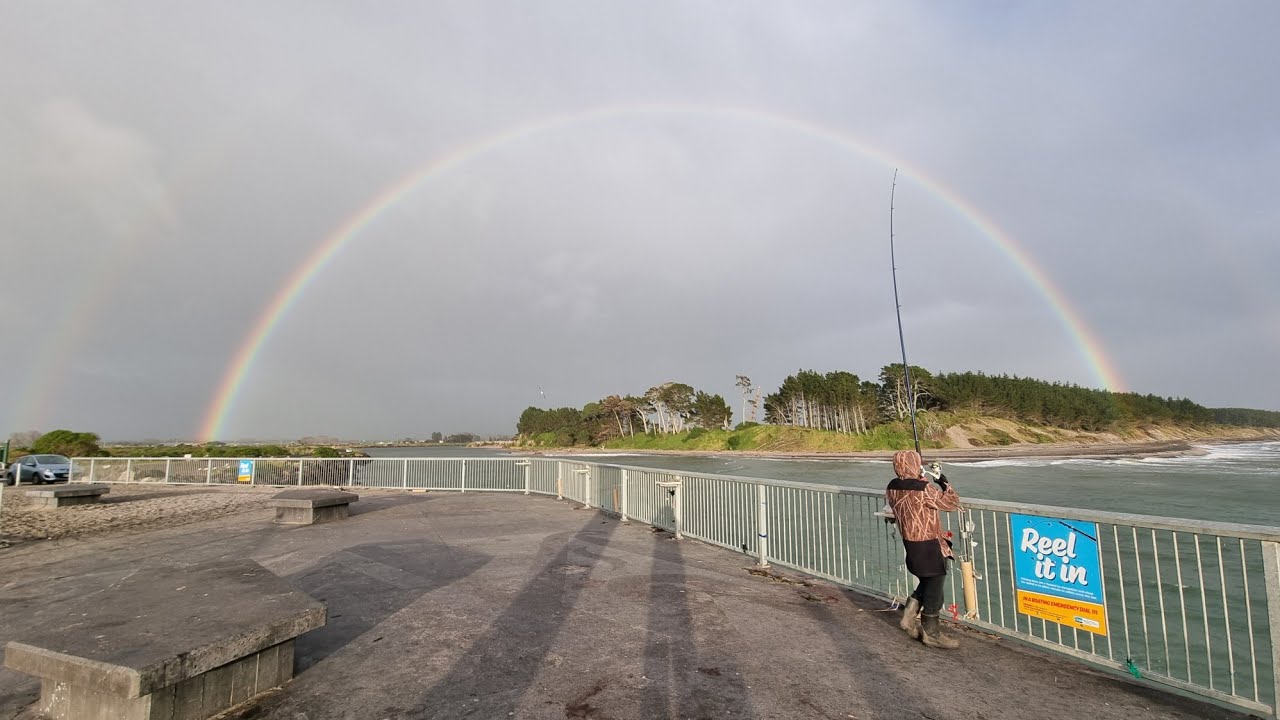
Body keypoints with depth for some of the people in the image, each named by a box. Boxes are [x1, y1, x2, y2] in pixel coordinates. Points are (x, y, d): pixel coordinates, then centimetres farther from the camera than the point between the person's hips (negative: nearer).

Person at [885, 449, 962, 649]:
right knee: (934, 586, 8)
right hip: (928, 545, -8)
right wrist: (945, 483, 2)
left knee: (926, 581, 26)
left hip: (910, 542, 8)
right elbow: (951, 503, -12)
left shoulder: (892, 488, -1)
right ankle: (931, 632, 21)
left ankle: (910, 616, 27)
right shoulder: (923, 489, -24)